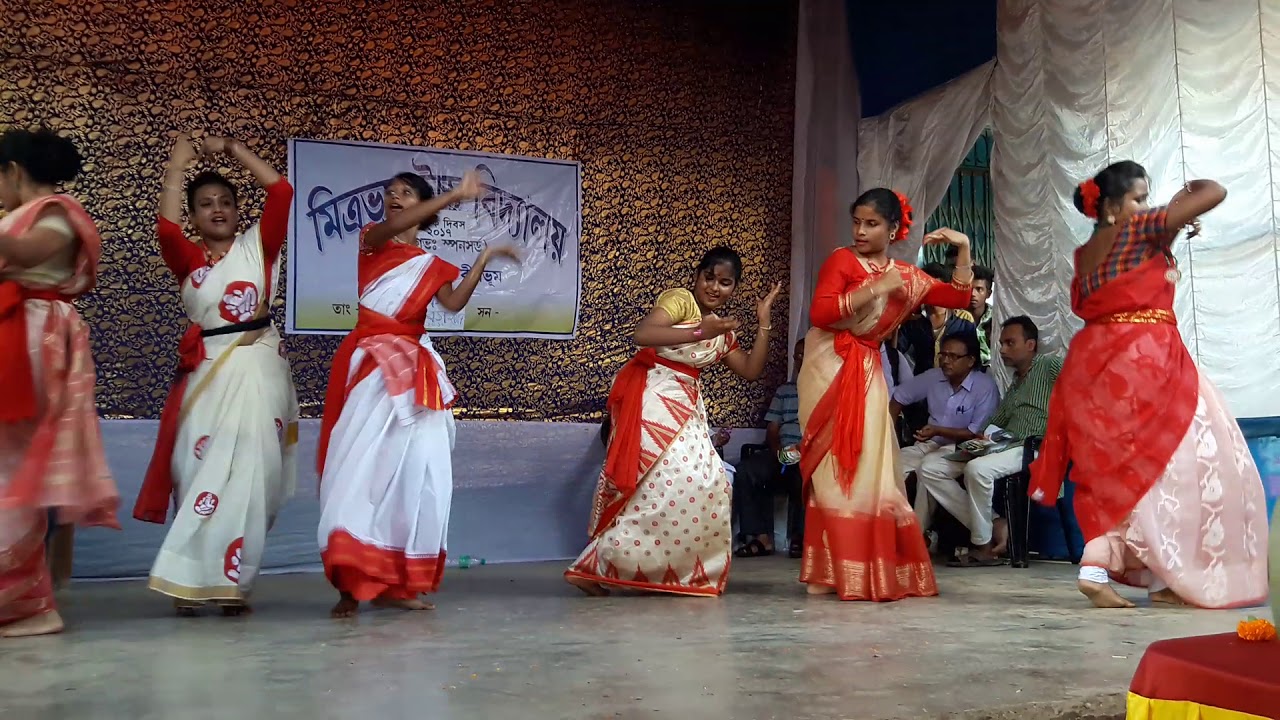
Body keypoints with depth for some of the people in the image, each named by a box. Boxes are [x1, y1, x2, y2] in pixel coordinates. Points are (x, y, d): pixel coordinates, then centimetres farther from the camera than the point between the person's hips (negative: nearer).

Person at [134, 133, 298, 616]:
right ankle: (191, 579, 7)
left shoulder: (258, 245, 8)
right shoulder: (187, 259, 10)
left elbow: (281, 191, -3)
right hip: (205, 372, 2)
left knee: (247, 473, -6)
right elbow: (165, 230, -11)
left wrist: (232, 150, 2)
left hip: (258, 366, -1)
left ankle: (229, 579, 0)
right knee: (199, 471, 0)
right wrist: (176, 167, -4)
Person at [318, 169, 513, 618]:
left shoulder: (431, 266, 17)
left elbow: (454, 303, -1)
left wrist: (485, 258, -2)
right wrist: (454, 196, -16)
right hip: (369, 363, -3)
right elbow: (390, 229, -13)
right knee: (362, 463, -10)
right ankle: (351, 583, -10)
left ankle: (394, 581, 3)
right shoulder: (371, 240, 10)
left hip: (413, 369, 3)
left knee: (410, 469, -3)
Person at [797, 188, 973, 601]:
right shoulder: (841, 260, -1)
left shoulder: (907, 277, 14)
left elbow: (959, 297, 13)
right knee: (834, 471, -6)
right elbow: (819, 313, -15)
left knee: (868, 471, 4)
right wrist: (875, 289, -17)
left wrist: (963, 248, 5)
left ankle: (871, 569, 13)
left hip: (868, 375, 5)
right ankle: (830, 571, -2)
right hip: (829, 371, -4)